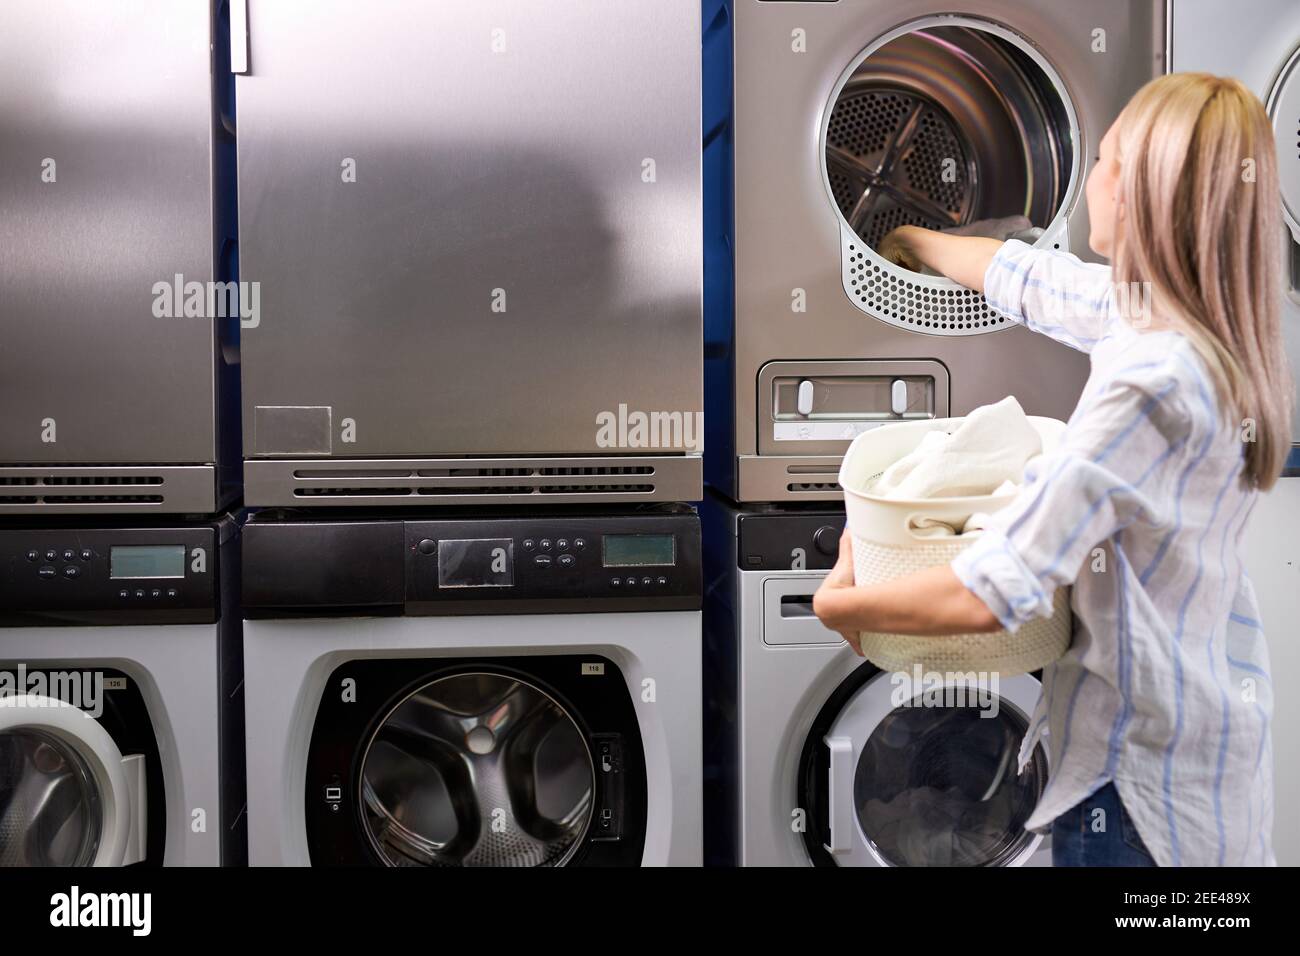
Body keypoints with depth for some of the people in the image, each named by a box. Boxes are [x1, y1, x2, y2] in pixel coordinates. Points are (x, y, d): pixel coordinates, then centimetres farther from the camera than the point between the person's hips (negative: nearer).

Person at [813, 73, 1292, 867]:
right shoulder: (1212, 321, -3)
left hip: (1146, 756, -8)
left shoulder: (1150, 381, -30)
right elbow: (1028, 278, 14)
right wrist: (912, 238, 29)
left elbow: (990, 595, -31)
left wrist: (840, 603, -14)